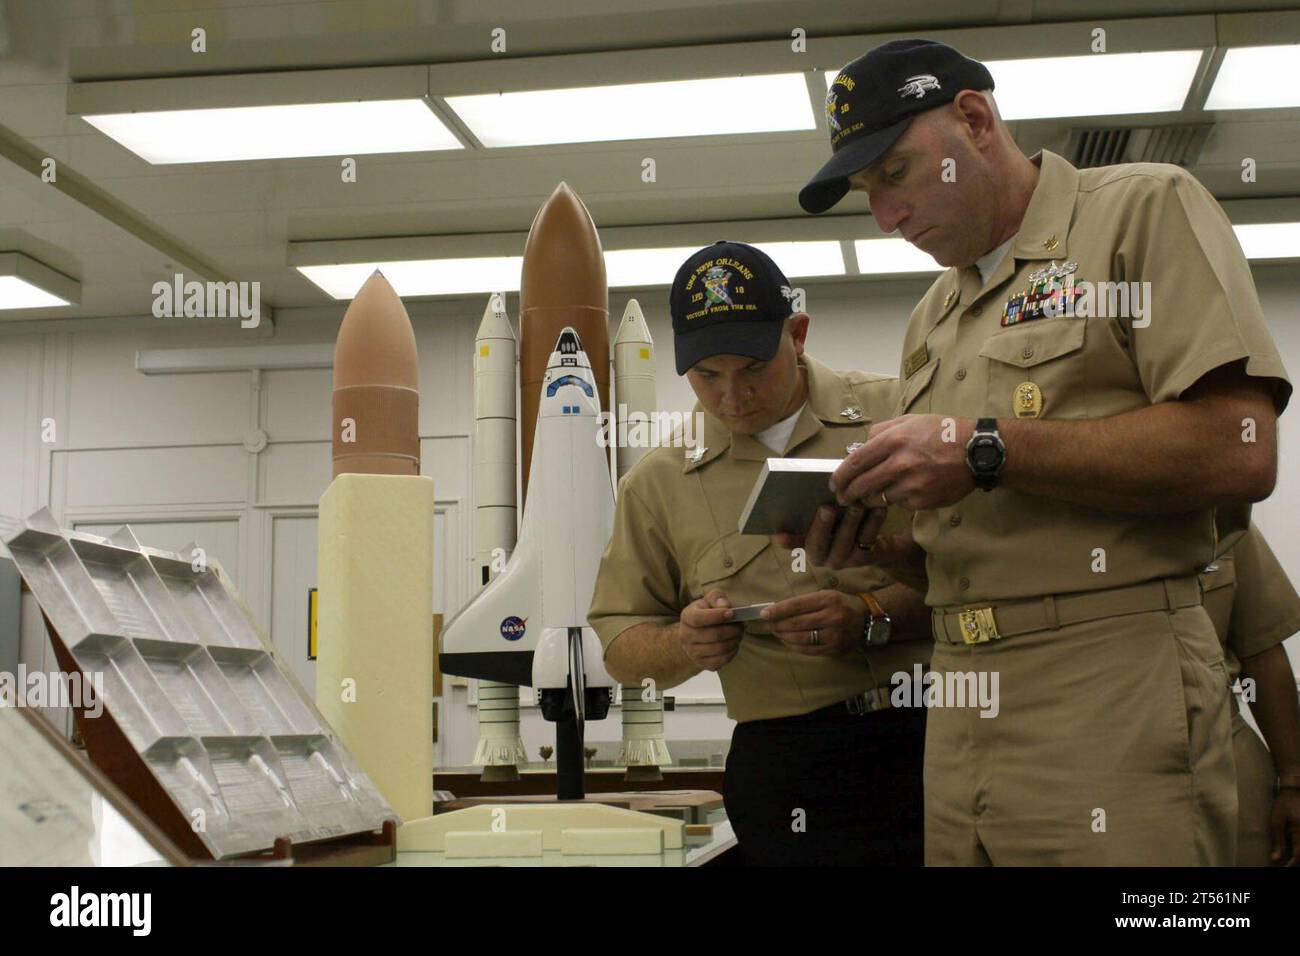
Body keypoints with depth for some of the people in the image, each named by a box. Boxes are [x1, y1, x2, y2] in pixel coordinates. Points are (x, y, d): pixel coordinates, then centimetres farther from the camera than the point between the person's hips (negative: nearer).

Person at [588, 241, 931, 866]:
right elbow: (620, 640, 13)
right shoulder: (656, 484, 11)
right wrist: (684, 644, -8)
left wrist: (873, 617, -16)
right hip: (787, 764, 1)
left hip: (935, 728, 0)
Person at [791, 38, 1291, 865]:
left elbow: (1237, 451, -15)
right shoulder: (932, 322, 20)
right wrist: (878, 543, 3)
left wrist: (987, 449, -15)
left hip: (1109, 701, -6)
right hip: (962, 718, 7)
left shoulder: (1145, 209, -1)